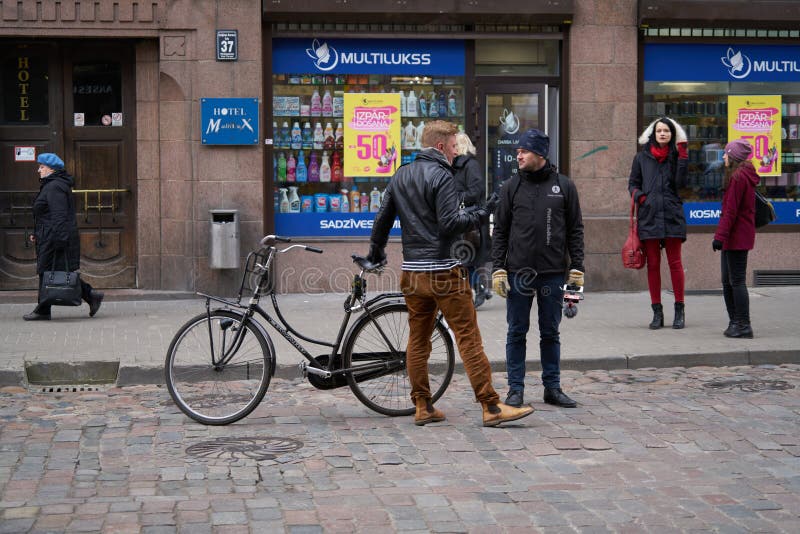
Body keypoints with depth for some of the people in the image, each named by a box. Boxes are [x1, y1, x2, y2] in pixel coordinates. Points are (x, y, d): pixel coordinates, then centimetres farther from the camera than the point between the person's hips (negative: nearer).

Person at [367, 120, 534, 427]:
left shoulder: (400, 176, 13)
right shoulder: (441, 175, -10)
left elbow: (382, 219, 17)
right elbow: (449, 223, -19)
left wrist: (376, 253, 31)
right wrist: (478, 215, -4)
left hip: (412, 272, 7)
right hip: (443, 272, -7)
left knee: (417, 340, 12)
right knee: (469, 338, -5)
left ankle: (423, 407, 15)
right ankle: (491, 407, -5)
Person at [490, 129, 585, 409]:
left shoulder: (564, 186, 4)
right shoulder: (511, 186, 4)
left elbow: (575, 229, 6)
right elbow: (500, 231, 5)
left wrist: (577, 268, 0)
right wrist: (497, 268, -3)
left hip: (553, 273, 0)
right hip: (518, 272, 0)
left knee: (551, 333, 9)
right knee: (516, 333, 4)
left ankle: (552, 388, 18)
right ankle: (515, 389, 12)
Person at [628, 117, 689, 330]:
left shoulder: (676, 156, 7)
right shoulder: (642, 157, 11)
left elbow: (681, 183, -5)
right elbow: (632, 183, 15)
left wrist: (683, 158, -11)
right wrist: (639, 196, -5)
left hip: (672, 215, -1)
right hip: (649, 216, 1)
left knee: (675, 263, -1)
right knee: (652, 264, 4)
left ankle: (679, 310, 6)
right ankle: (657, 312, 10)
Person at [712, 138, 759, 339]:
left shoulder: (737, 177, -15)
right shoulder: (744, 176, 17)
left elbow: (731, 211, -20)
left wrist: (720, 236, -20)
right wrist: (722, 235, 20)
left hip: (736, 237, -10)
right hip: (735, 238, 10)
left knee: (737, 281, -8)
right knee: (728, 281, 15)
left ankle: (743, 326, -6)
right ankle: (735, 322, 20)